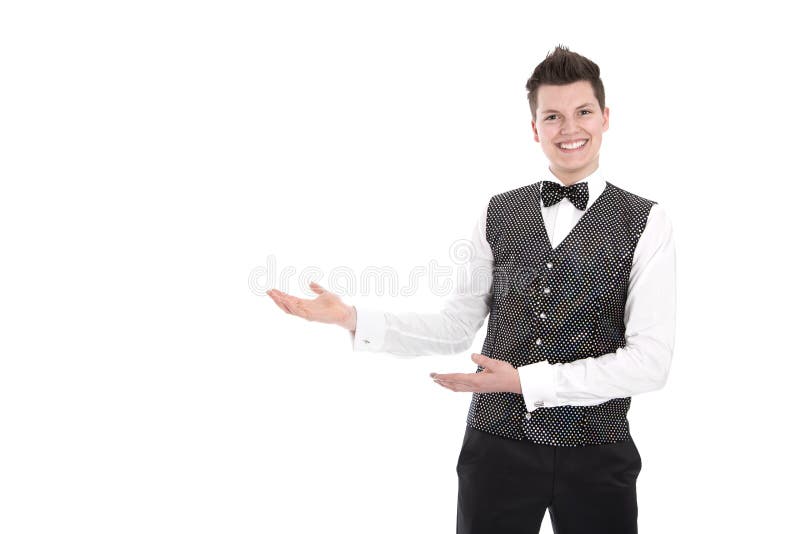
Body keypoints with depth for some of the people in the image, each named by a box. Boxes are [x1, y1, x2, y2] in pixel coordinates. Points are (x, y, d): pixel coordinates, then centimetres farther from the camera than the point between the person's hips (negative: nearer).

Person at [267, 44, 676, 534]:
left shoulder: (646, 223, -5)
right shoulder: (498, 214, 5)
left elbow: (651, 361, -12)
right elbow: (456, 329, 6)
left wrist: (527, 380, -17)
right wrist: (352, 319, -3)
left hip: (596, 457, -2)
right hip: (497, 445, 2)